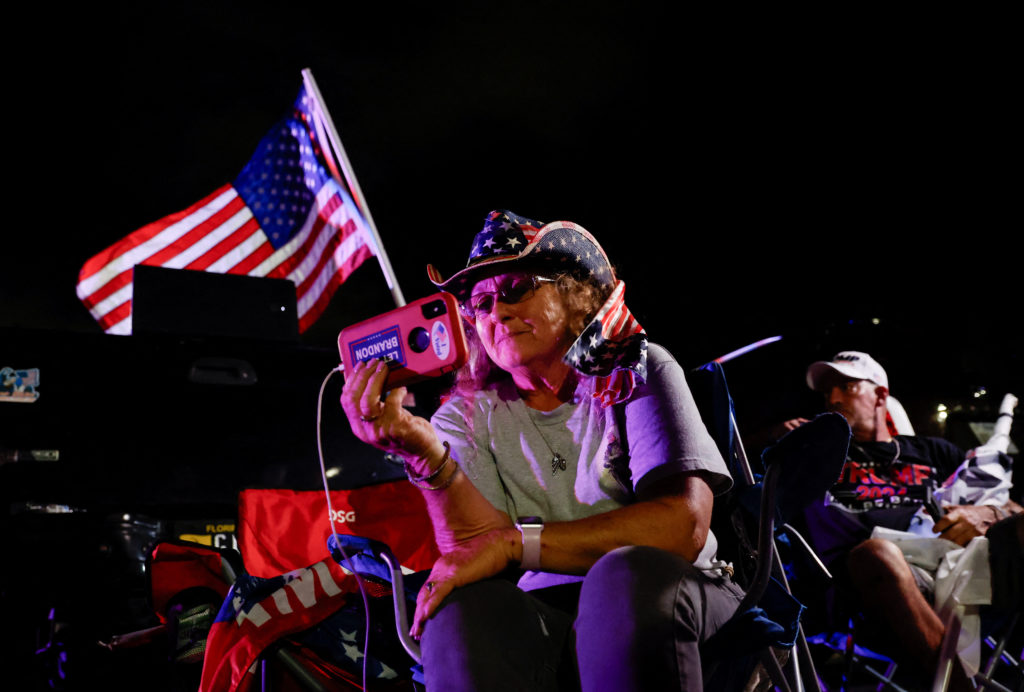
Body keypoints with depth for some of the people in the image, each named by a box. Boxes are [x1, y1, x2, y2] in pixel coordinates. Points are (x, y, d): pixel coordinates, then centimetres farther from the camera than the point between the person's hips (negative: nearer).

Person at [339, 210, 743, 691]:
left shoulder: (636, 370, 0)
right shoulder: (468, 417, 7)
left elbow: (684, 526, -16)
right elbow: (480, 549, -9)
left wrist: (514, 543, -20)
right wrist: (429, 459, -28)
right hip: (544, 624, 1)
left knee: (626, 572, -34)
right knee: (463, 610, -31)